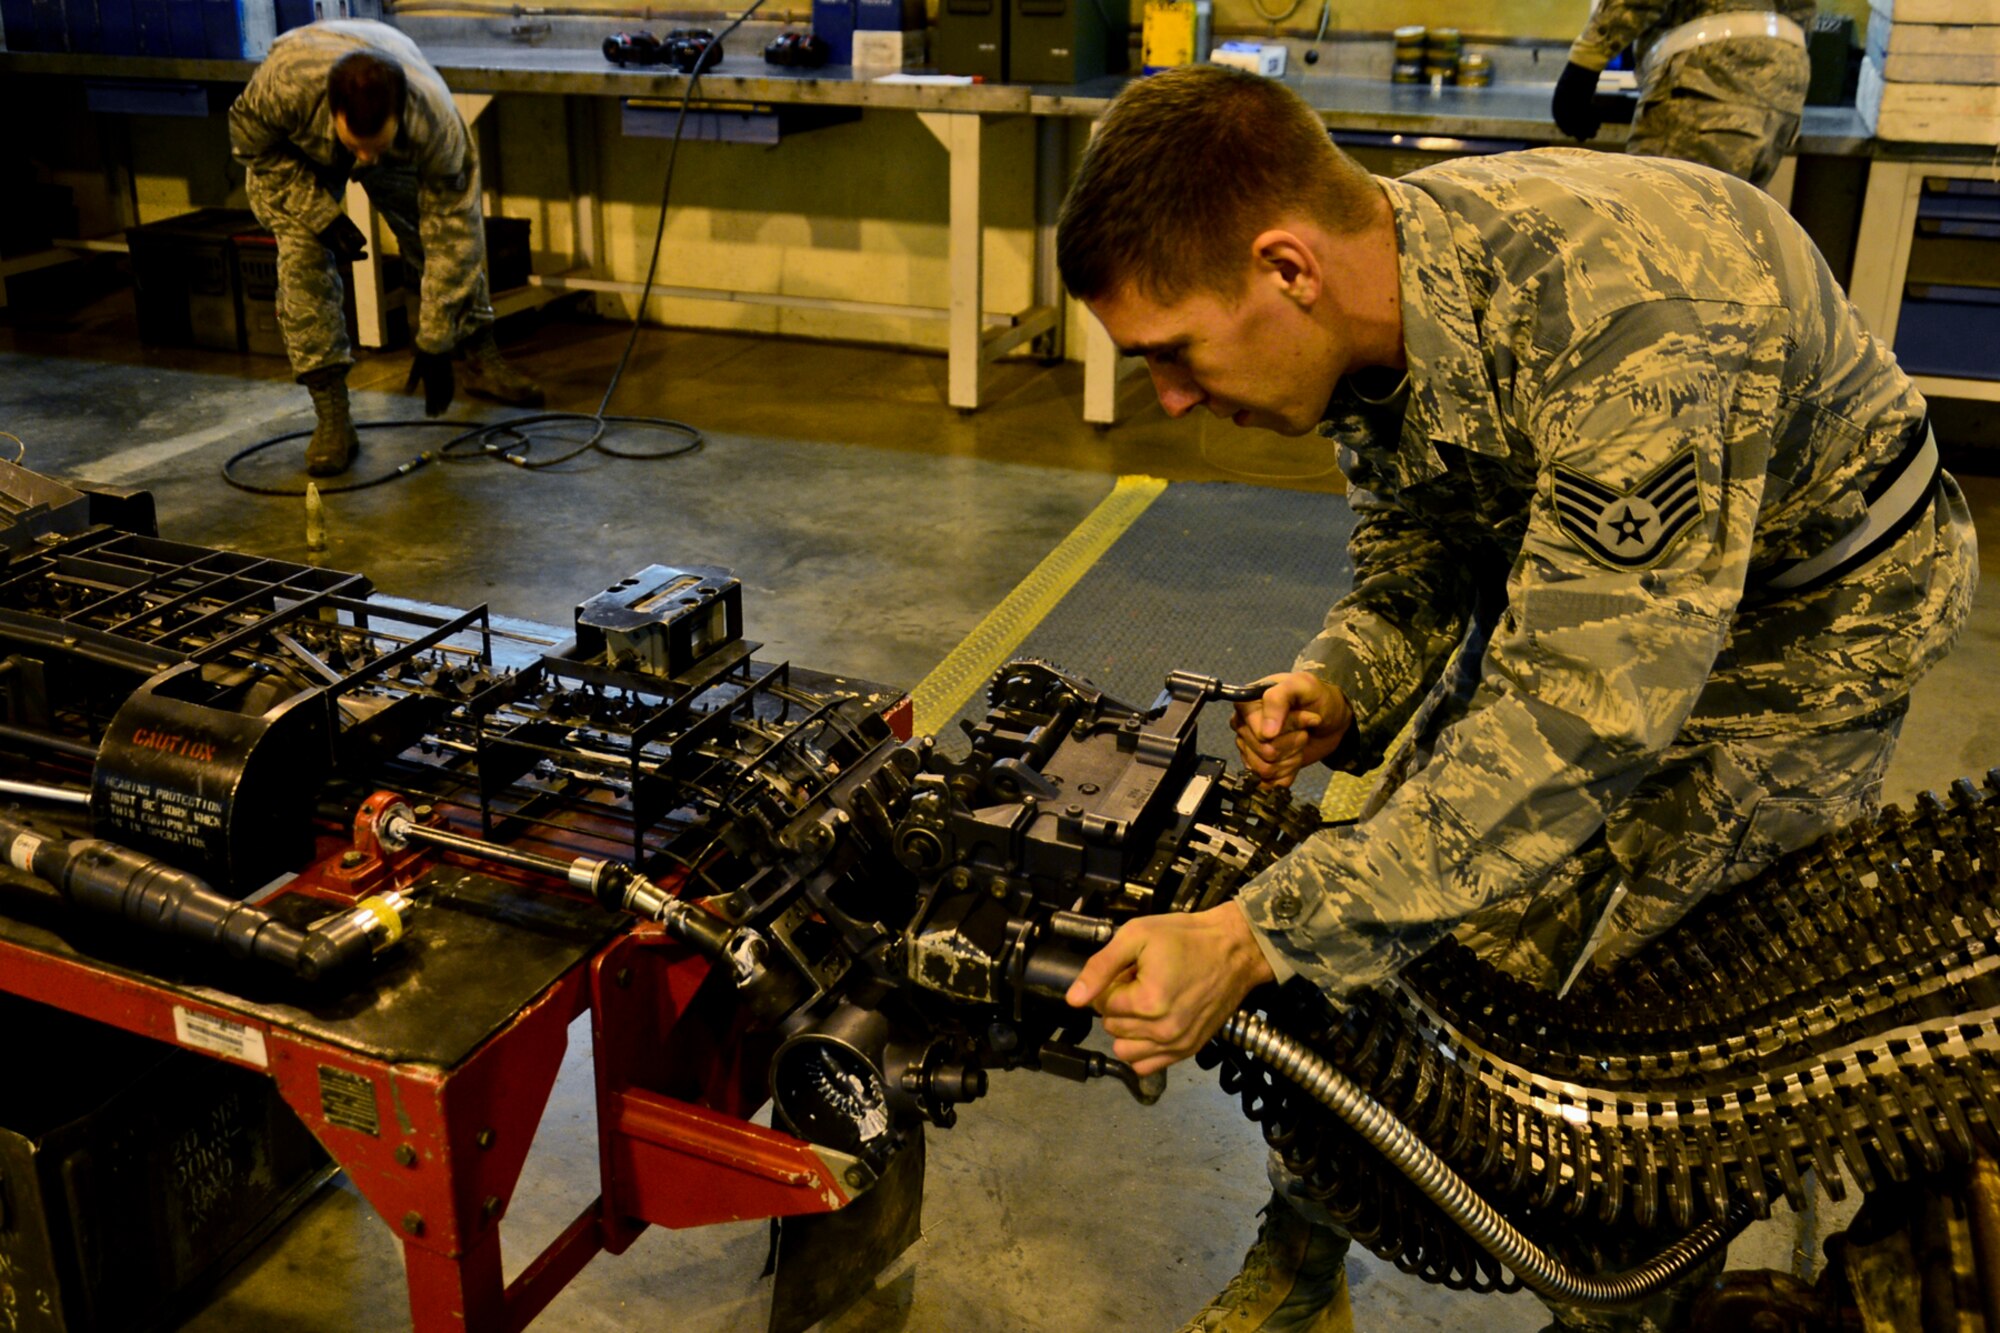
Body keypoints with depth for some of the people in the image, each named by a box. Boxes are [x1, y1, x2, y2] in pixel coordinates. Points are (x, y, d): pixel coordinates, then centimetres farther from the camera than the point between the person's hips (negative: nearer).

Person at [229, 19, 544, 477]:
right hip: (295, 153, -1)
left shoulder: (437, 123, -43)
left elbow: (451, 237, -34)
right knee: (302, 257, -18)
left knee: (459, 235, -7)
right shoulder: (284, 83, -45)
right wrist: (321, 214, -29)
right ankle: (331, 418, -13)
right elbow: (251, 142, -21)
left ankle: (476, 356, 19)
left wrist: (434, 345, -30)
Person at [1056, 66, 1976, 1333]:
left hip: (1795, 621, -6)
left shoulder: (1624, 324, -39)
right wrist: (1338, 683, -21)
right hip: (1572, 574, 7)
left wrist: (1250, 942, -45)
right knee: (1395, 877, 0)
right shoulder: (1376, 301, -13)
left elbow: (1578, 717, -41)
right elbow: (1411, 561, 2)